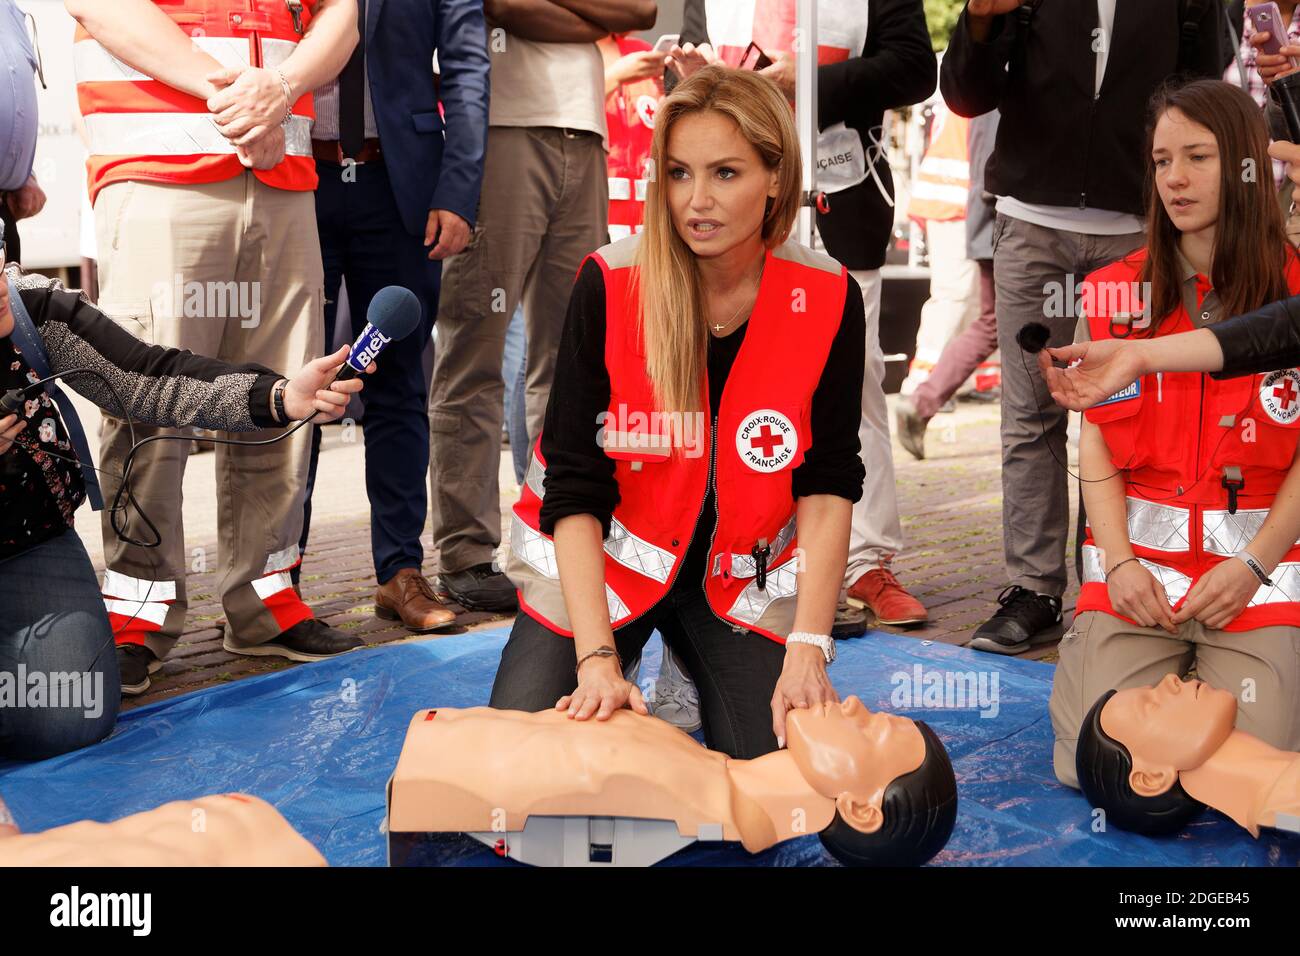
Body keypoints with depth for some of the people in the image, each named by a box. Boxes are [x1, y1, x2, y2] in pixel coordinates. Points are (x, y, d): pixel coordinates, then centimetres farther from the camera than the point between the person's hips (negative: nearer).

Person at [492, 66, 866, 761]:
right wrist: (598, 658, -27)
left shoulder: (827, 301, -13)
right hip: (598, 563, -1)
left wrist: (808, 649, -23)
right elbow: (574, 489, -17)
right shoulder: (609, 286, -18)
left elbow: (827, 486, -11)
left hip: (743, 575, 1)